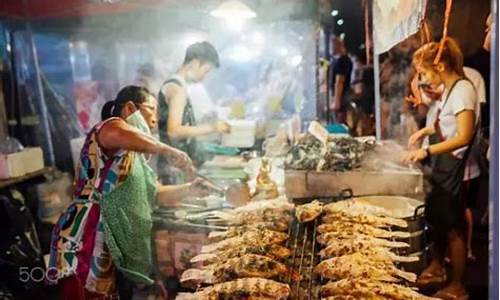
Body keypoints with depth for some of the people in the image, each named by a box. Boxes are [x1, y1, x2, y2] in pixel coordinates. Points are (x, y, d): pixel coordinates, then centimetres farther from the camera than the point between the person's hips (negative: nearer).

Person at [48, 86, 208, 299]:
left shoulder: (134, 157, 23)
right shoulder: (110, 127, -5)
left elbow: (156, 194, 28)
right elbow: (117, 133, -32)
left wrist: (191, 188, 14)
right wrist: (167, 151, -25)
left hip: (108, 248, 9)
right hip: (83, 244, -9)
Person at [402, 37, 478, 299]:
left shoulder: (462, 89, -20)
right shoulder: (449, 89, 8)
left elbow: (464, 136, -27)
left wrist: (426, 151, -30)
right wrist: (426, 130, 8)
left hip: (455, 169, -9)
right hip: (443, 168, 9)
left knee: (453, 228, 3)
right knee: (437, 219, 21)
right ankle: (436, 268, 40)